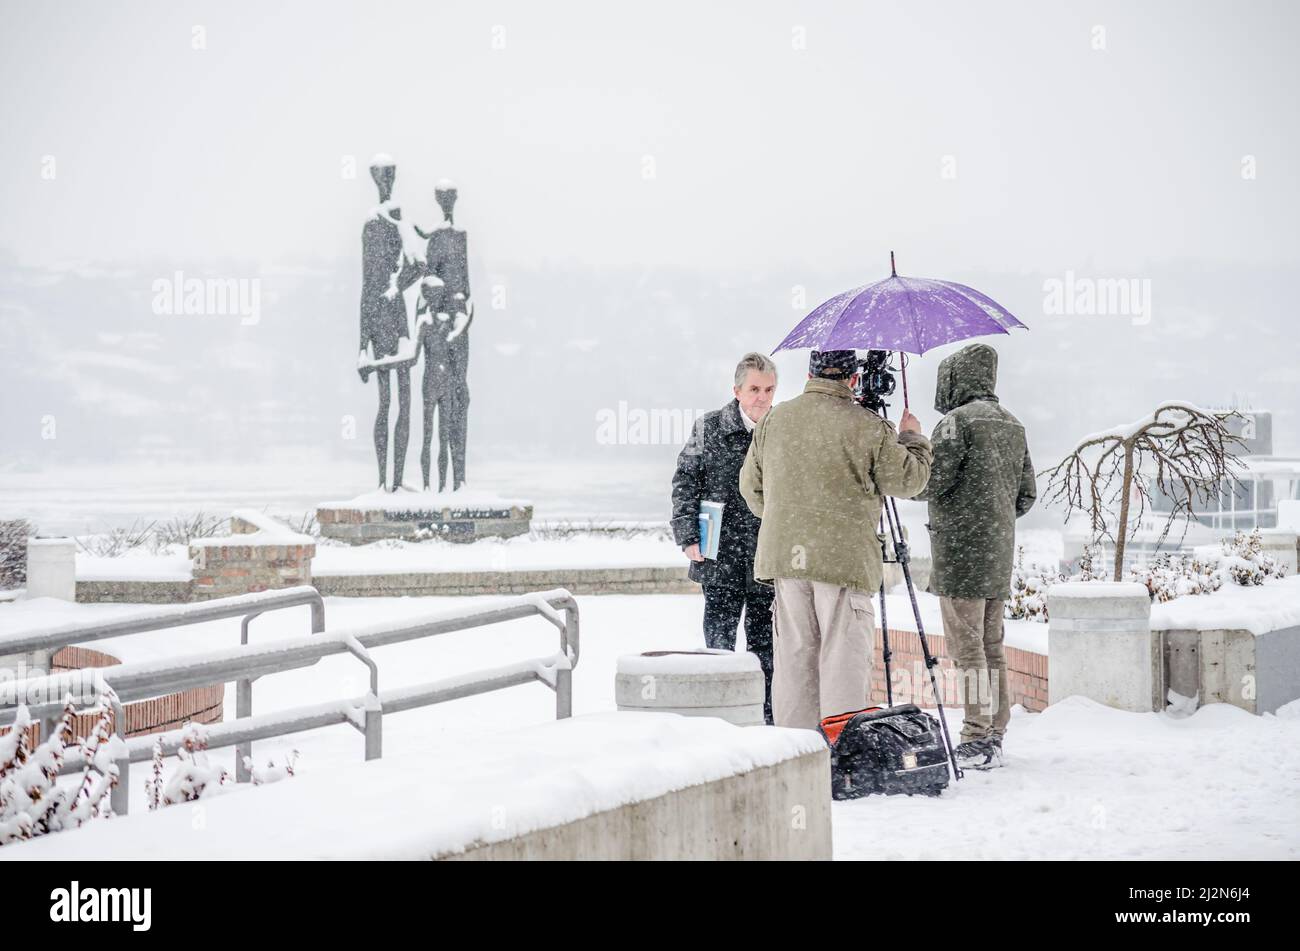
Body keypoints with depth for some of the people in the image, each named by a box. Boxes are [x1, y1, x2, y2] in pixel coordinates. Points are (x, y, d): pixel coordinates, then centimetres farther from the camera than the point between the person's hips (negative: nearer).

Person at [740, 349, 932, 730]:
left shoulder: (774, 420, 7)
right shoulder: (869, 428, -9)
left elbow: (750, 486, 15)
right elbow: (909, 481, 0)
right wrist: (913, 438, 18)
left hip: (785, 554, 5)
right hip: (846, 558, -5)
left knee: (793, 657, 11)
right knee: (844, 657, -1)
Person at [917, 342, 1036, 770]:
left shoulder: (958, 420, -10)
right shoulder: (1013, 426, 16)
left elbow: (932, 482, -16)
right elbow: (1026, 495, 19)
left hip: (962, 554, -8)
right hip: (999, 557, 8)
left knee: (967, 649, -8)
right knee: (992, 647, 11)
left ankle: (977, 739, -10)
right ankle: (994, 734, 13)